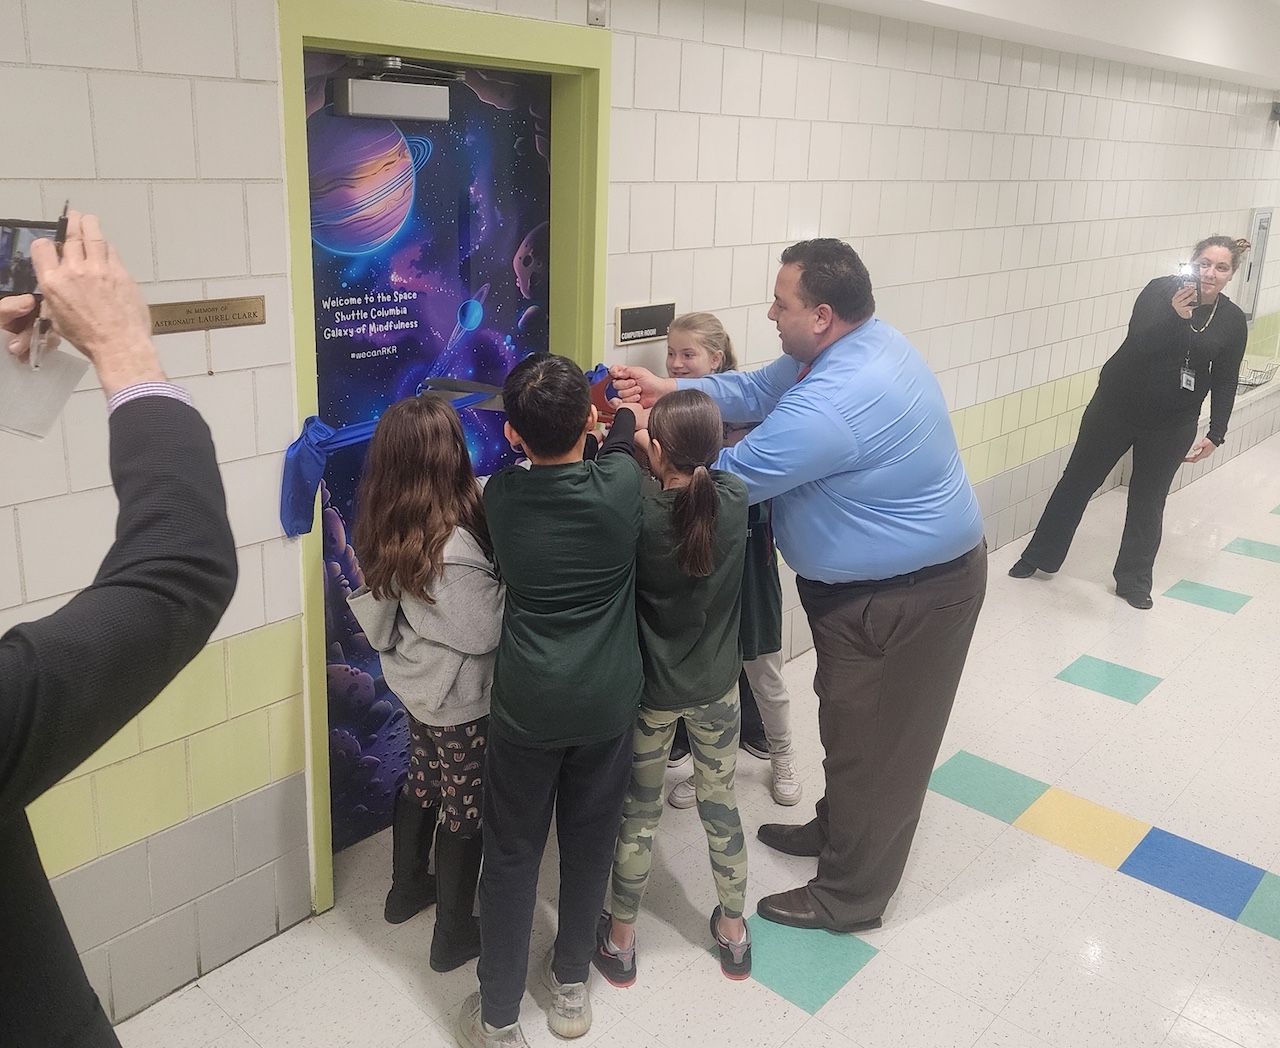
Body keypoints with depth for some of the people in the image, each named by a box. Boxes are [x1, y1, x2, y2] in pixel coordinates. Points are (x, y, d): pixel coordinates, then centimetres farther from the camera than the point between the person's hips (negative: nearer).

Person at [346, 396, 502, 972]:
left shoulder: (386, 526, -10)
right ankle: (453, 935, 29)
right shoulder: (453, 548, -34)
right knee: (465, 810, 11)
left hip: (416, 683, 7)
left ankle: (407, 889, 48)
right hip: (460, 700, -7)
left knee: (422, 782, 27)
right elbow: (484, 632, -26)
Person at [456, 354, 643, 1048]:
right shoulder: (620, 486, -14)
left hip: (527, 703, 0)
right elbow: (617, 449, 10)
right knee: (590, 840, 18)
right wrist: (622, 416, 28)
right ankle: (570, 985, 36)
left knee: (513, 851, 12)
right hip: (608, 701, 1)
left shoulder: (500, 496, -11)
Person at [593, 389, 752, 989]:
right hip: (717, 687, 3)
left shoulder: (639, 516, -24)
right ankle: (732, 934, 36)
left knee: (638, 810, 14)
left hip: (649, 691, -2)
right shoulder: (735, 501, -15)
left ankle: (621, 942, 31)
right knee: (720, 804, 18)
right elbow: (703, 467, 7)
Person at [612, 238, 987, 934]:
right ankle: (837, 831, 49)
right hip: (877, 578, 10)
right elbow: (757, 390, 8)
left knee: (875, 744, 8)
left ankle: (851, 897, 28)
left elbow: (726, 478, -25)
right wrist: (670, 390, -2)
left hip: (907, 596, -10)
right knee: (851, 721, 26)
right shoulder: (862, 344, -1)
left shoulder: (830, 404, -34)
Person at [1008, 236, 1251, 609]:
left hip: (1171, 424, 1)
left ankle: (1134, 580, 24)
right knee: (1078, 480, 9)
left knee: (1148, 501, 8)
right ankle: (1039, 556, 24)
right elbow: (1137, 342, -23)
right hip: (1117, 406, -1)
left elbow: (1225, 382, 4)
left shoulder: (1233, 320, -3)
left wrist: (1215, 433, 0)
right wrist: (1175, 315, -39)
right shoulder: (1162, 290, -11)